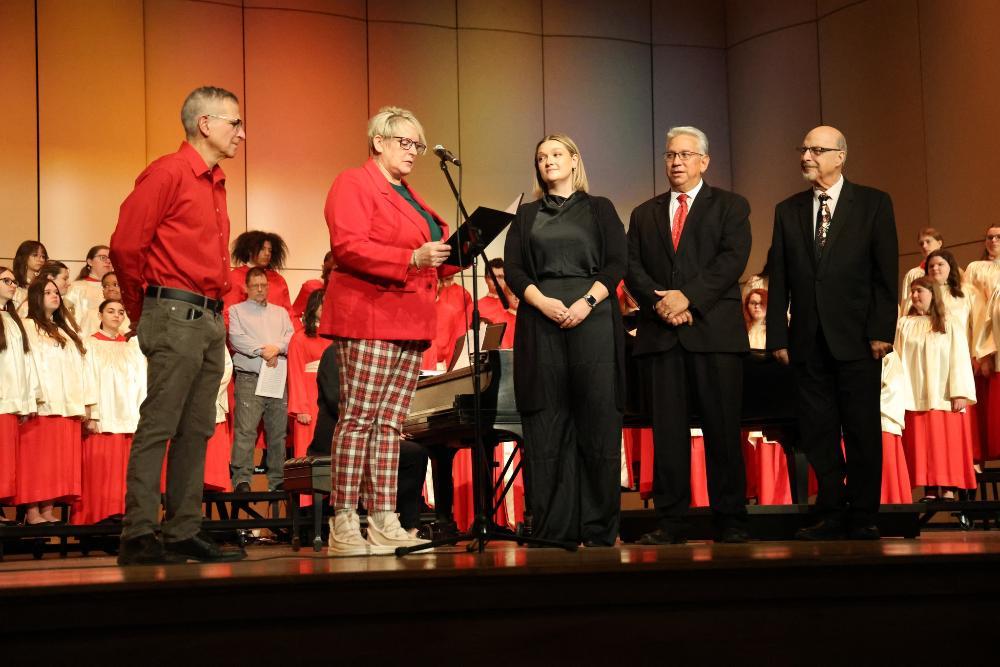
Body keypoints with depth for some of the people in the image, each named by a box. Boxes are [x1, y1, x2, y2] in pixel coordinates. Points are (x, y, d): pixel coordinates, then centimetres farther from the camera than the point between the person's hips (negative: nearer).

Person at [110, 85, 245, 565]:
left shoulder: (215, 183, 19)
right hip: (176, 317, -9)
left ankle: (185, 532, 12)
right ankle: (138, 535, -9)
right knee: (158, 425, -10)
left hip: (210, 320, 9)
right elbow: (125, 245, -12)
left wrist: (214, 310, 16)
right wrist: (145, 315, -2)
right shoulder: (167, 174, -8)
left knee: (196, 430, 8)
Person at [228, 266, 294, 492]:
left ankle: (277, 480, 5)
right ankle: (241, 479, -14)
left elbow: (292, 338, 9)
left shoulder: (281, 312, 24)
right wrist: (262, 350, -11)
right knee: (245, 430, -13)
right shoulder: (236, 311, 12)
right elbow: (237, 338, -4)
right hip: (249, 378, -4)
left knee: (278, 431, 1)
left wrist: (276, 348, -9)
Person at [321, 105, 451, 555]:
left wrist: (447, 251, 7)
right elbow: (348, 246, -16)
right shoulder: (354, 185, -2)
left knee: (391, 423, 5)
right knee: (358, 418, -9)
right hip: (368, 317, -8)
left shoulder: (408, 196, 24)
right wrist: (412, 257, -23)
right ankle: (343, 527, -9)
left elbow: (431, 254, 28)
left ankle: (384, 523, 5)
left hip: (410, 323, 8)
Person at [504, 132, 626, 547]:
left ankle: (598, 529, -3)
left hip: (592, 321, -1)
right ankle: (551, 529, -2)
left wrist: (587, 302, -12)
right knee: (546, 426, -3)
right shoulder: (527, 215, 18)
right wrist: (543, 302, -10)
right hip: (541, 321, 2)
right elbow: (512, 269, 8)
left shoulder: (599, 209, 14)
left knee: (598, 422, -6)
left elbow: (616, 263, 3)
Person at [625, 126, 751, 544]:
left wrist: (687, 297, -15)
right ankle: (671, 521, 2)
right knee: (667, 430, 0)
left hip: (715, 331, -3)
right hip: (660, 334, 3)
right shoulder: (644, 215, 21)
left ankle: (730, 520, 2)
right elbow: (632, 269, 10)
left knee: (723, 428, -3)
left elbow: (733, 259, -5)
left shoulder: (730, 207, 10)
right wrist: (659, 302, -9)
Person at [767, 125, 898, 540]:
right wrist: (777, 336, 2)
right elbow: (779, 279, 9)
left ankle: (862, 517, 7)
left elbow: (886, 273, -2)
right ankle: (832, 515, 10)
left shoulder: (873, 204, 3)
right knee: (817, 431, 3)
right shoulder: (788, 211, 12)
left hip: (856, 338, -3)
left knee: (862, 430, 0)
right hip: (808, 340, 3)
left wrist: (881, 331, -10)